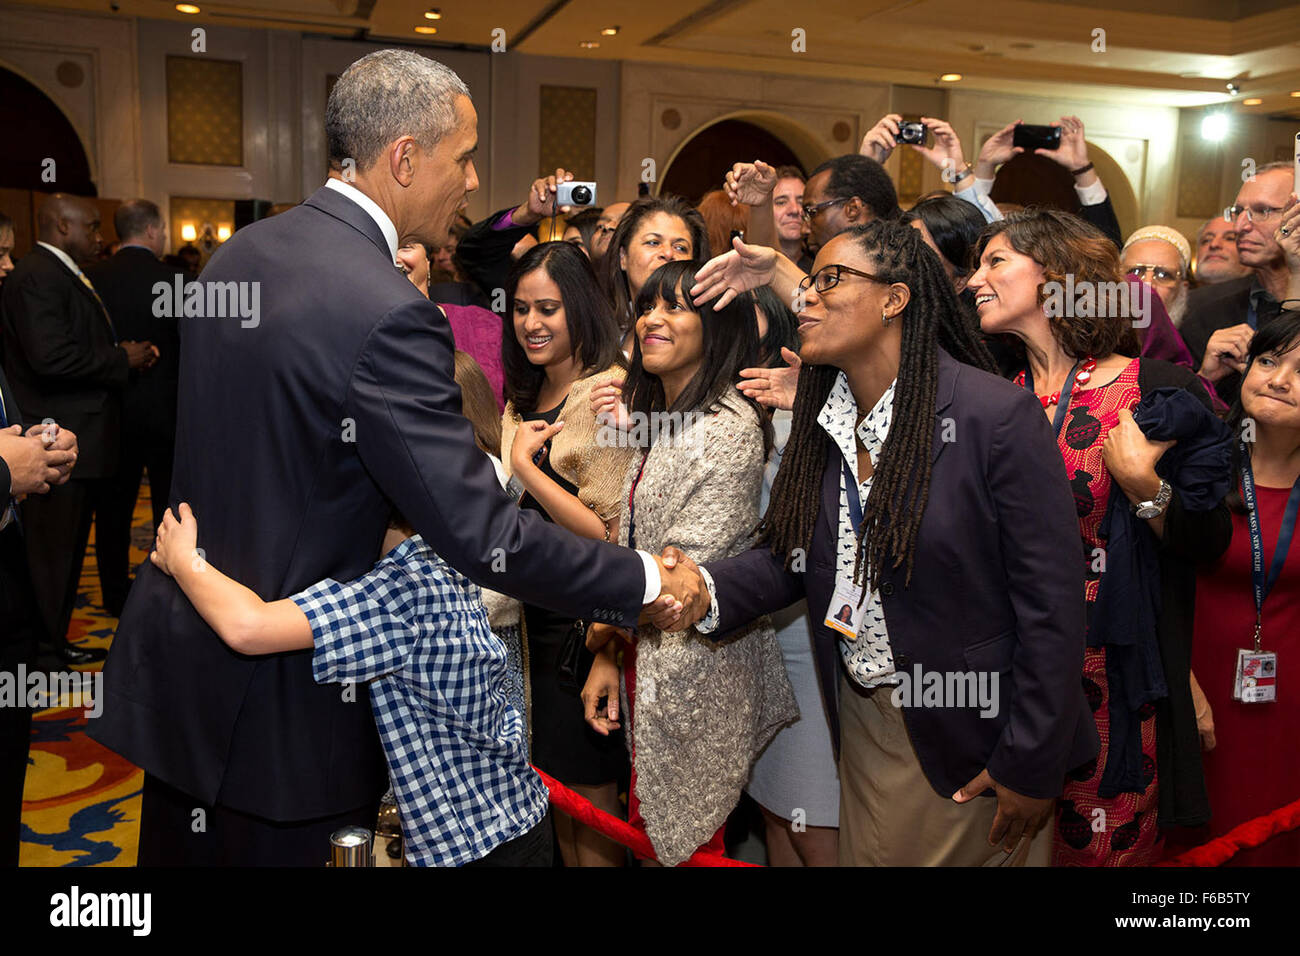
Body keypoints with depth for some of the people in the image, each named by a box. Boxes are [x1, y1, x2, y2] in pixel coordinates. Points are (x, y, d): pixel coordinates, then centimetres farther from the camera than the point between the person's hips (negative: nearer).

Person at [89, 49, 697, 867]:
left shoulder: (239, 254, 3)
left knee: (181, 850, 23)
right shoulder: (387, 314, -25)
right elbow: (483, 539, -25)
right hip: (278, 702, -8)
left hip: (176, 655, 8)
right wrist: (647, 582, -12)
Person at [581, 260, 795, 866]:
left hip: (698, 670, -8)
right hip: (648, 662, 8)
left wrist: (604, 628, -6)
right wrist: (607, 658, 8)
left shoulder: (731, 428, -16)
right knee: (649, 828, 17)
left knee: (686, 840, 5)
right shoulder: (657, 421, 11)